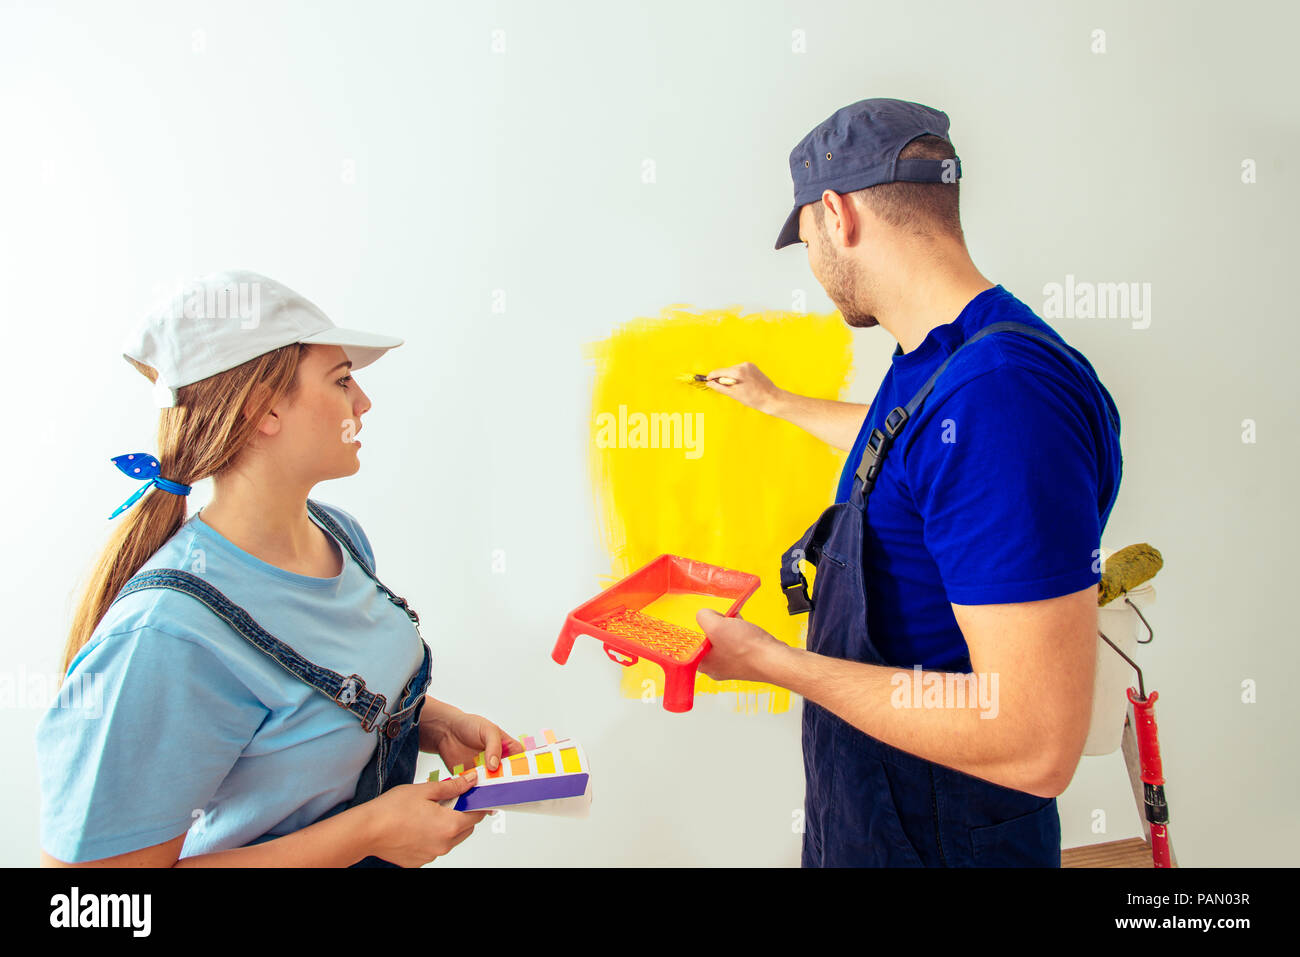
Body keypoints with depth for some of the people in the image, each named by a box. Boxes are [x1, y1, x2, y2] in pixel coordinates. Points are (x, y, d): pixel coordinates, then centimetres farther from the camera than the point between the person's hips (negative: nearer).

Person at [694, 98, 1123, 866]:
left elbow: (1037, 748, -34)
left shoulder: (999, 394, -32)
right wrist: (775, 400, 39)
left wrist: (767, 660, -26)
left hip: (939, 839, -9)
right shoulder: (935, 360, 1)